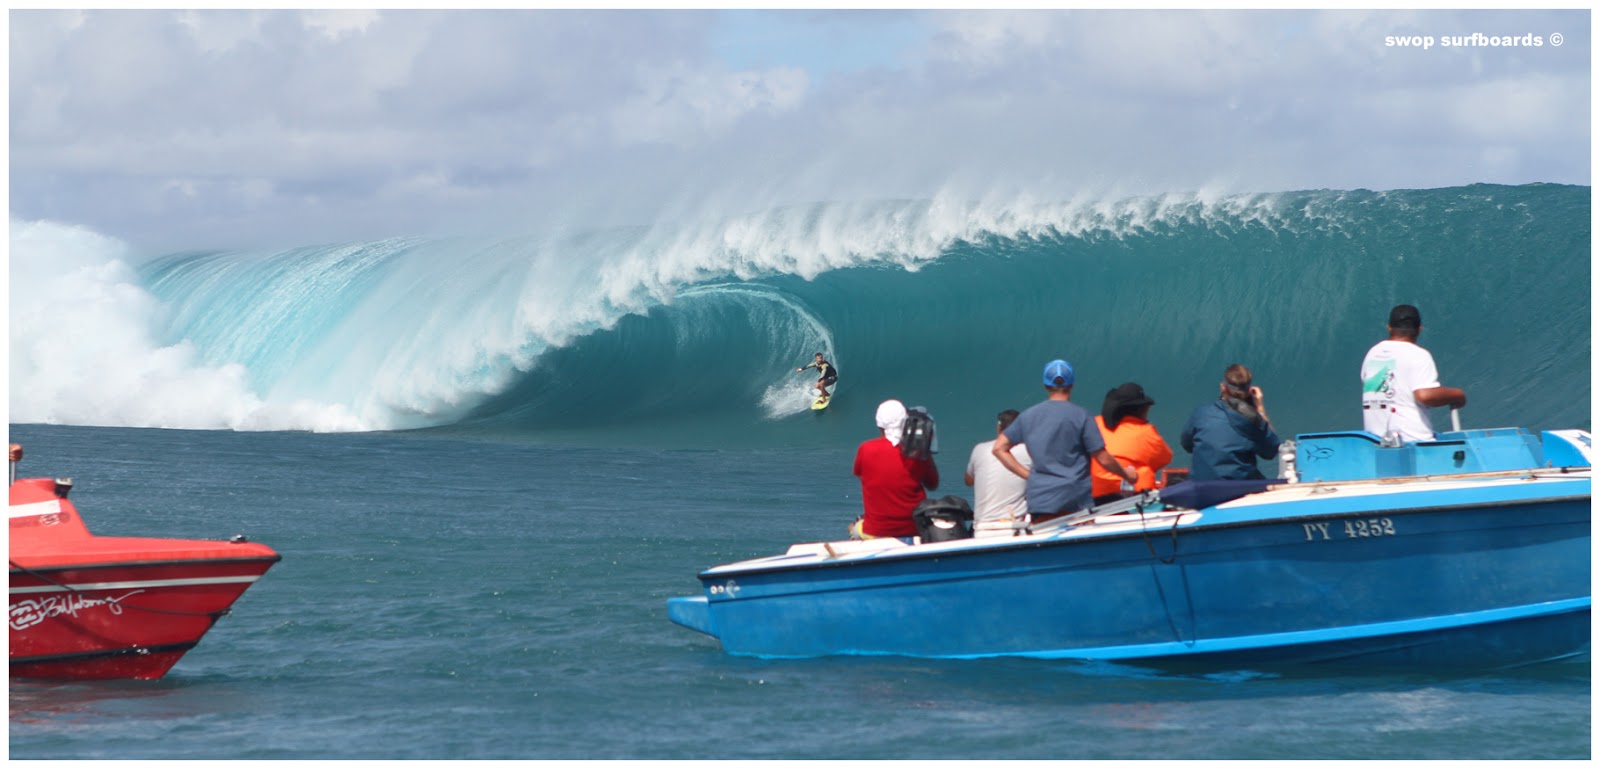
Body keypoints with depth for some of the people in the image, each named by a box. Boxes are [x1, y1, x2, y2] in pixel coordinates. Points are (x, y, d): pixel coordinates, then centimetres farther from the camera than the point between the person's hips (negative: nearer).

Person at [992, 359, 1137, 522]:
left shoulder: (1027, 416, 8)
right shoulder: (1080, 416, -3)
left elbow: (999, 448, 11)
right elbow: (1103, 459, -2)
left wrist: (1027, 474, 10)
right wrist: (1126, 474, 16)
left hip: (1040, 499, 2)